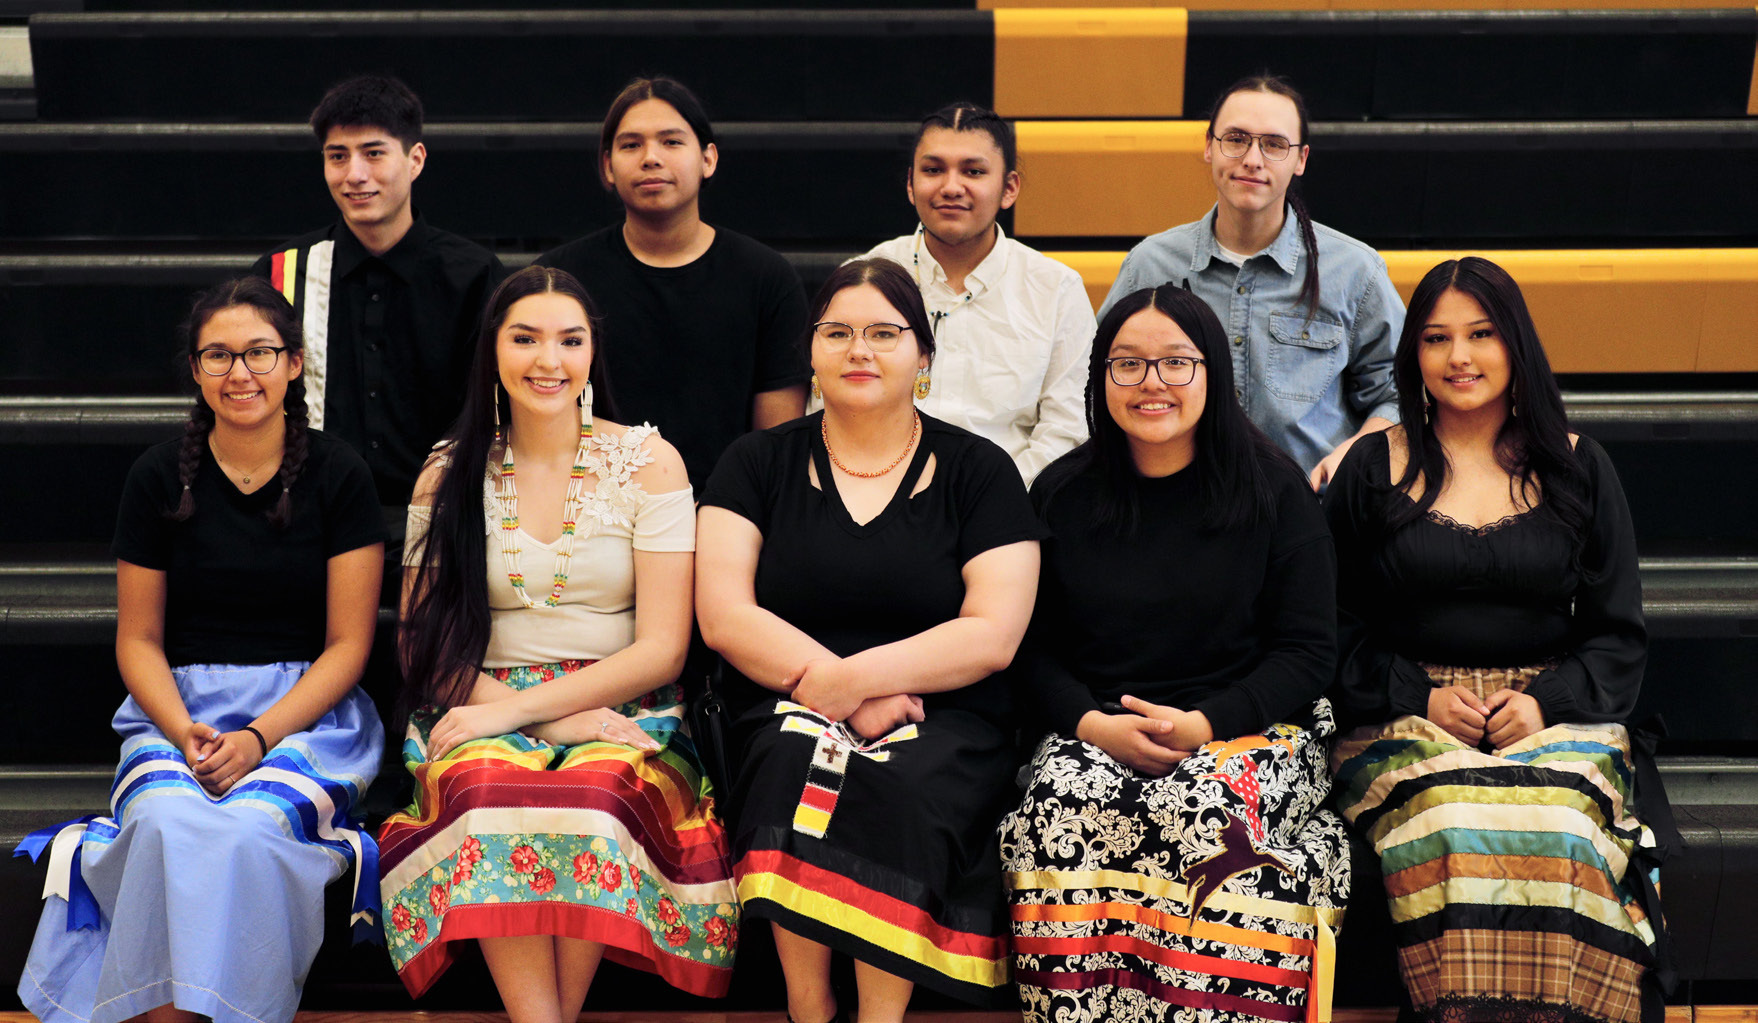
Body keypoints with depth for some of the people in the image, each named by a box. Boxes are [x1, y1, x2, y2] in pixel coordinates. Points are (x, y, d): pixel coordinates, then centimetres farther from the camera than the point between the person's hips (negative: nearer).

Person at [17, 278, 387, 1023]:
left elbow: (347, 645, 0)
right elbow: (139, 639, 9)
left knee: (249, 826, -34)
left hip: (308, 711, -1)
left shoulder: (337, 476, 2)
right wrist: (184, 733, -11)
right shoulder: (159, 477, 7)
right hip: (179, 709, 1)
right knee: (170, 823, -33)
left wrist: (257, 738, -14)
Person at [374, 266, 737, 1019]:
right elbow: (425, 643, 6)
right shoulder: (448, 475, 10)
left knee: (596, 789, -35)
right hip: (485, 714, 1)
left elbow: (662, 647, -1)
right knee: (488, 786, -34)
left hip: (622, 714, -1)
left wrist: (519, 708, -12)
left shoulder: (648, 462, 5)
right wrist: (554, 720, -10)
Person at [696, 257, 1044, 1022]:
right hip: (782, 709, 1)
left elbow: (992, 636, -3)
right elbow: (724, 617, -1)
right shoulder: (758, 464, 11)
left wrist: (854, 678, -15)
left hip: (939, 717, -1)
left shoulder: (978, 471, 8)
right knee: (797, 759, -33)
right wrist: (832, 691, -15)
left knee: (909, 781, -34)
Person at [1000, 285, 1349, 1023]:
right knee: (1064, 809, -32)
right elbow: (1034, 649, 11)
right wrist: (1093, 725, -10)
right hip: (1094, 731, 2)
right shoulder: (1062, 494, 11)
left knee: (1207, 813, -35)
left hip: (1247, 729, -1)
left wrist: (1204, 725, -12)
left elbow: (1308, 650, 3)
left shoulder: (1274, 490, 6)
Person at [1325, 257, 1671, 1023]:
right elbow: (1337, 625, 8)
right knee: (1454, 823, -34)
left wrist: (1546, 700, -6)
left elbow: (1619, 635, 12)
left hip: (1553, 715, 1)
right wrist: (1421, 697, -8)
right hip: (1408, 718, -1)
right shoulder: (1372, 469, 11)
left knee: (1554, 825, -33)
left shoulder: (1577, 469, 14)